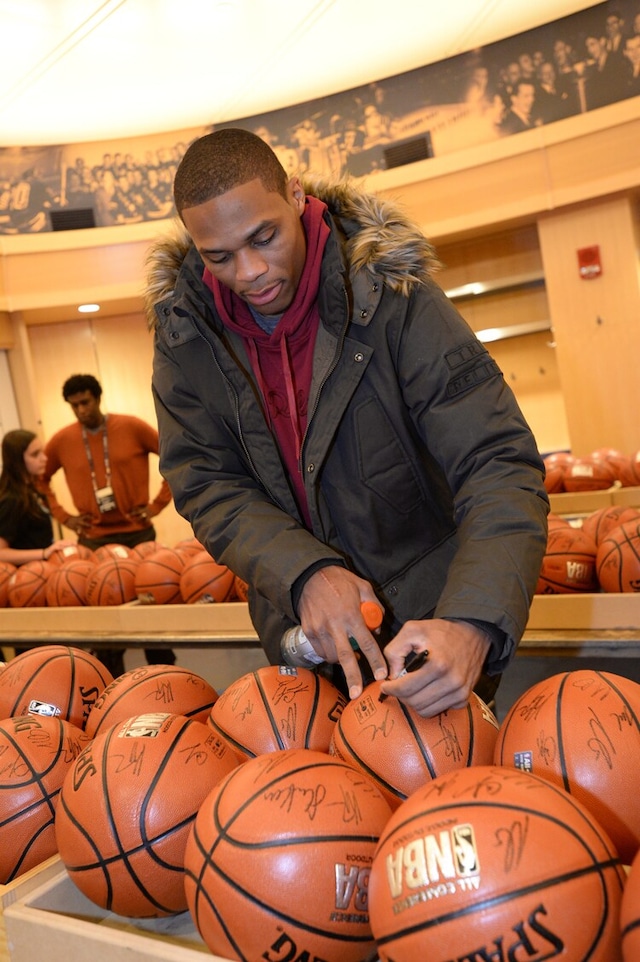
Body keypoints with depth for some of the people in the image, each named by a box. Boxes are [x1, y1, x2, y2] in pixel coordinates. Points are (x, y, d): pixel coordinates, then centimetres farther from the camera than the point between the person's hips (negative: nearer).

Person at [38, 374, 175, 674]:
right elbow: (38, 478, 14)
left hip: (138, 533, -1)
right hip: (93, 539, 1)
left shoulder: (131, 427, -5)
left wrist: (158, 503, -4)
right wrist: (63, 516, 4)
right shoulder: (62, 441, 1)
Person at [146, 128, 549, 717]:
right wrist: (304, 573, -27)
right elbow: (206, 484, -9)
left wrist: (475, 622, -41)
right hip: (304, 632, 3)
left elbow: (499, 465, -24)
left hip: (435, 624, -3)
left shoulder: (394, 297, -20)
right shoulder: (184, 326, -9)